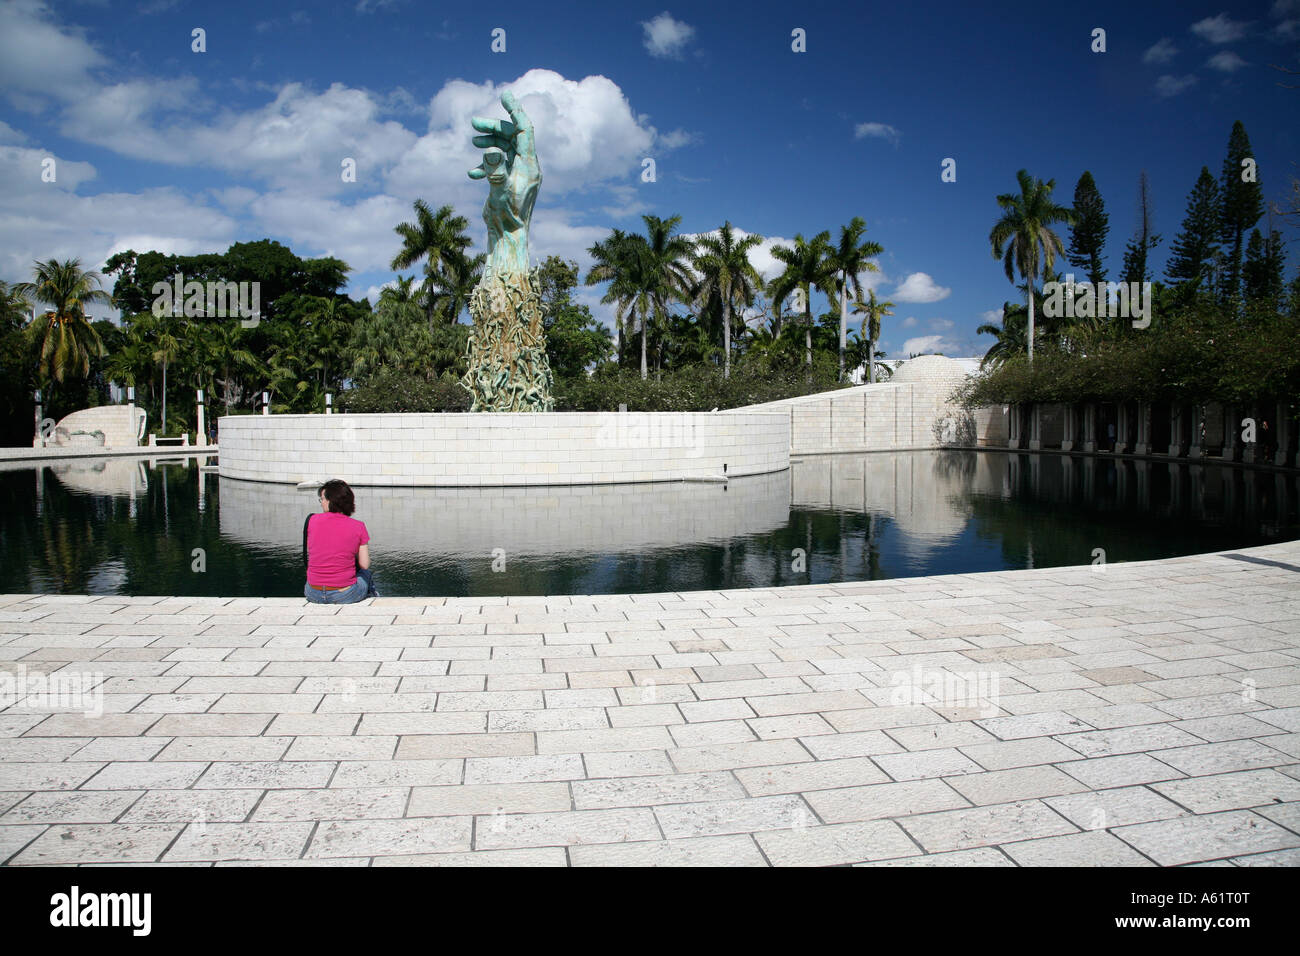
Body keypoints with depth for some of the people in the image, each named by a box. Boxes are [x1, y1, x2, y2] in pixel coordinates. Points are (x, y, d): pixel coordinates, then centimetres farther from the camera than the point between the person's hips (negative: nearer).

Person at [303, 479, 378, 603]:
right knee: (366, 573, 32)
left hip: (314, 594, 2)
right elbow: (364, 565, -7)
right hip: (344, 595, -2)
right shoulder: (358, 527, -9)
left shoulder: (311, 520, -5)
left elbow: (307, 557, 5)